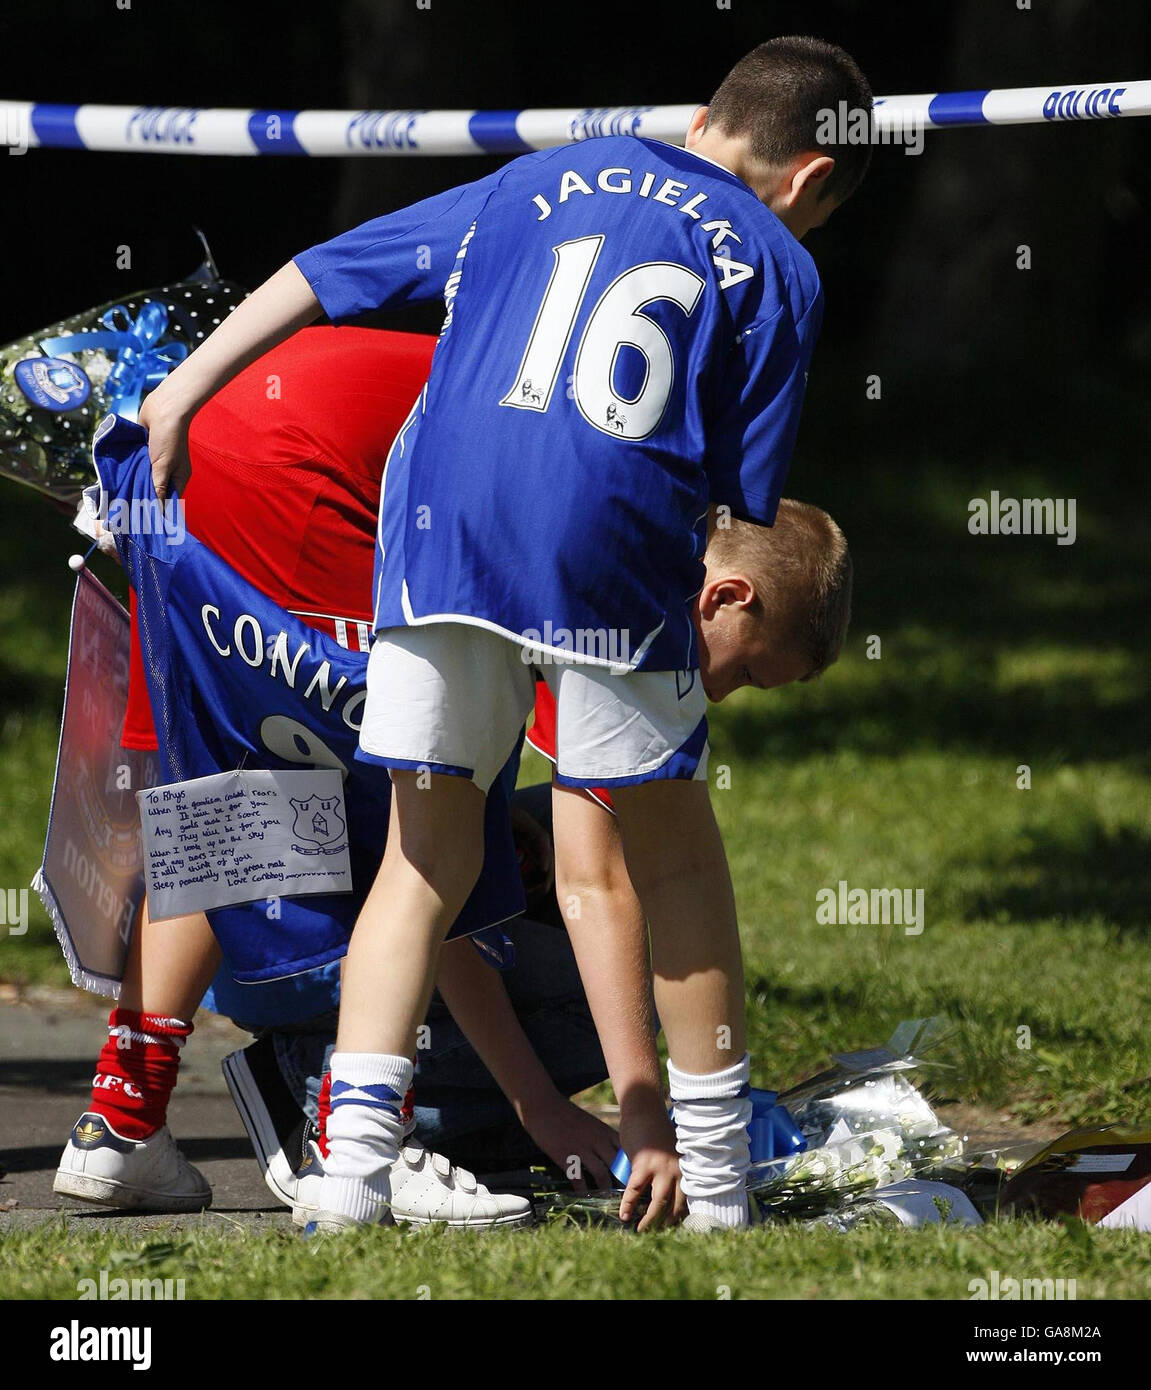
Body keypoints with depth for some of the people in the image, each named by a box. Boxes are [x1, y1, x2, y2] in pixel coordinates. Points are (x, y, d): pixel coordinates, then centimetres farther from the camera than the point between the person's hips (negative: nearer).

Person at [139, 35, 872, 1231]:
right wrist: (724, 634, 24)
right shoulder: (778, 268, 17)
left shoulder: (538, 181, 25)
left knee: (426, 856, 12)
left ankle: (353, 1171, 0)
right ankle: (718, 1188, 18)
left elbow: (328, 272, 26)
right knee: (673, 849, 13)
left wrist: (183, 390, 32)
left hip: (442, 518, 3)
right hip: (615, 542, -3)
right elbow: (747, 501, 11)